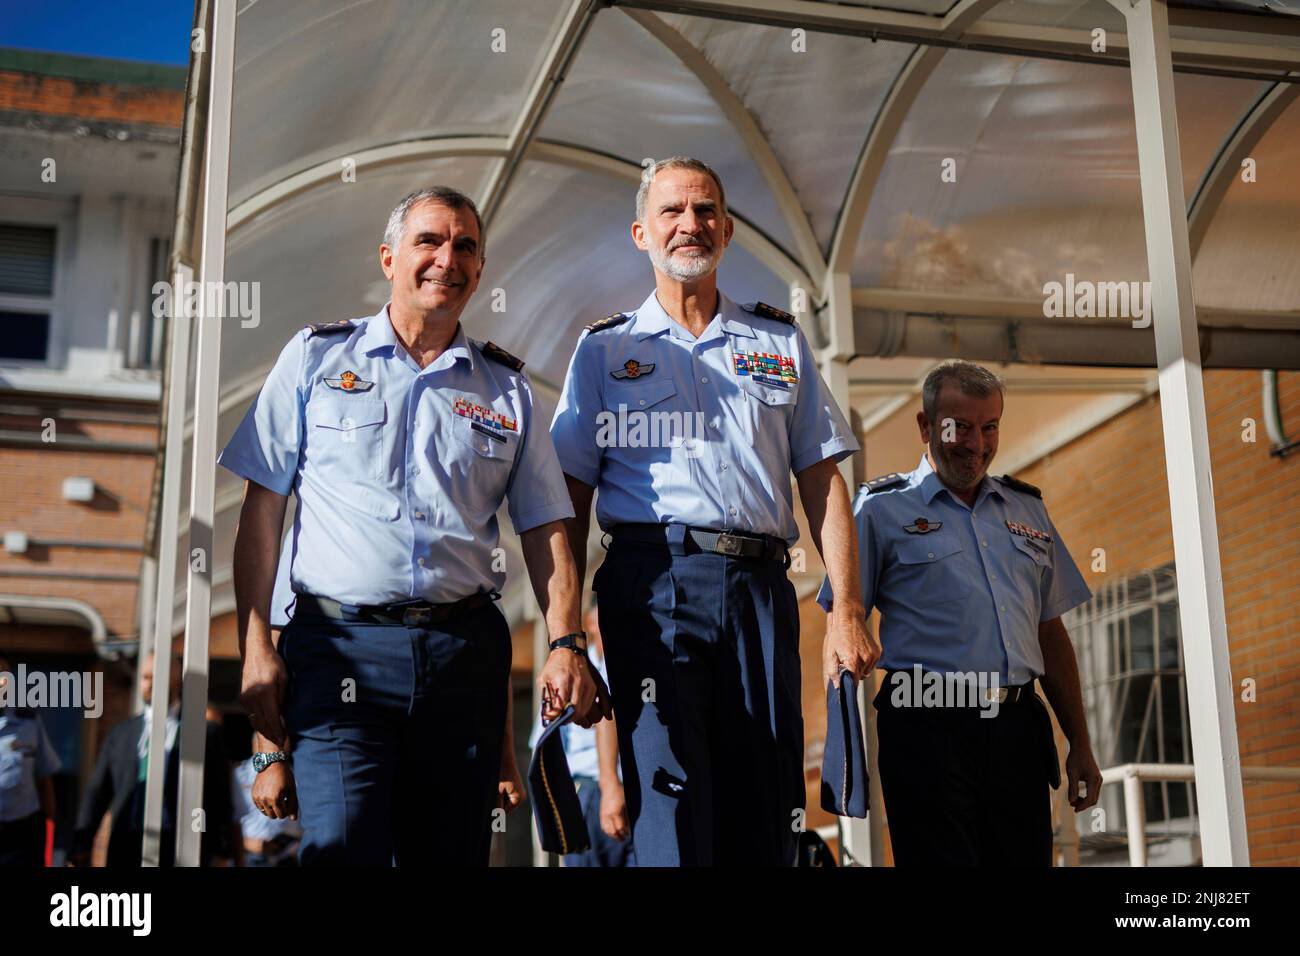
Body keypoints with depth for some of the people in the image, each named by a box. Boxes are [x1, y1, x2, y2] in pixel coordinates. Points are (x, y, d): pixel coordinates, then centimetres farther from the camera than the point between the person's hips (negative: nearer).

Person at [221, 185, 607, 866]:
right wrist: (255, 646, -4)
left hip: (465, 652, 3)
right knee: (342, 851, -17)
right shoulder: (316, 357, 8)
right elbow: (262, 512, 5)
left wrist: (565, 643, -4)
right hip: (340, 645, -2)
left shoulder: (507, 389, 14)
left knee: (453, 854, 7)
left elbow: (545, 530, 11)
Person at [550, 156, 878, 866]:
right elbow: (571, 504, 9)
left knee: (765, 811, 1)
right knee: (668, 804, -12)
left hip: (759, 586, 2)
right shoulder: (604, 349, 14)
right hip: (652, 581, -2)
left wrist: (848, 612, 1)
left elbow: (822, 484, 13)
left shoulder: (781, 342, 19)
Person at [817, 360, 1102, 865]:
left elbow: (1051, 633, 20)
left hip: (1019, 729, 4)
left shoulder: (1027, 508, 18)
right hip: (928, 728, -4)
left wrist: (1080, 745, 15)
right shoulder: (882, 509, 4)